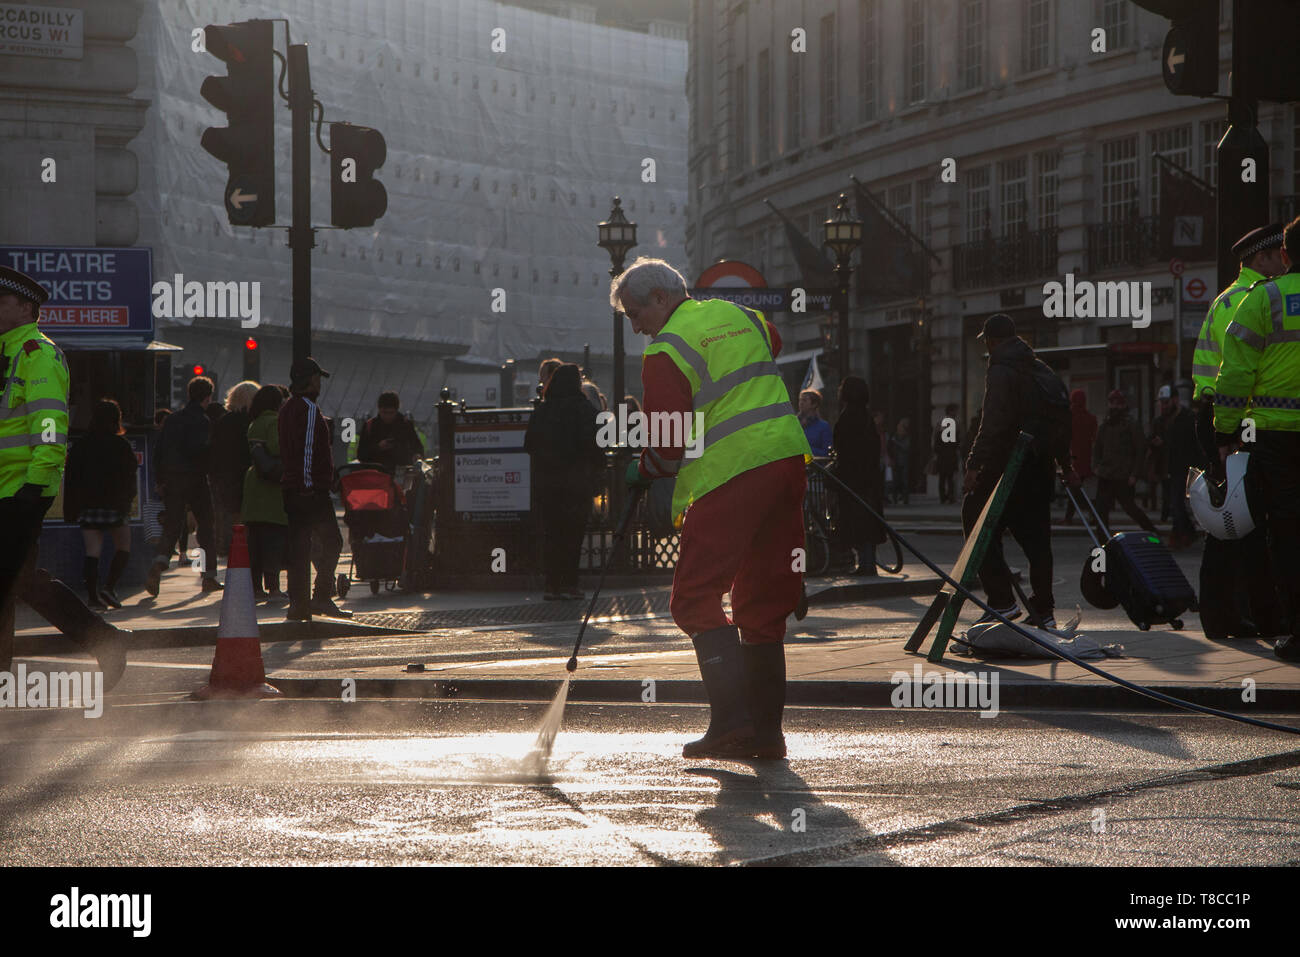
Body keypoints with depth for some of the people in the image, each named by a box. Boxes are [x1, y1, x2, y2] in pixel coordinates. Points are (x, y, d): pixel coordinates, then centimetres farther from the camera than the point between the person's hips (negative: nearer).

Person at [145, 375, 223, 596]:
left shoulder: (172, 419, 11)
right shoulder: (202, 421, -9)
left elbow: (158, 451, 10)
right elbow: (199, 450, -20)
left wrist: (161, 479, 14)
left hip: (171, 479, 5)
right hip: (195, 480, -5)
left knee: (172, 527, 5)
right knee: (206, 528, 10)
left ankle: (158, 566, -21)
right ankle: (209, 576, 11)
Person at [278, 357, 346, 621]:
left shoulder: (286, 409, 18)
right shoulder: (308, 408, -11)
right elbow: (308, 448, -18)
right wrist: (309, 482, -17)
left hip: (290, 488, 9)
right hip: (312, 489, -9)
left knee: (298, 547, 8)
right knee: (331, 542, -4)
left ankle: (299, 605, 7)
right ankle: (321, 597, -8)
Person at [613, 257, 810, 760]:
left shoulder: (666, 350, -7)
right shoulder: (741, 316, 16)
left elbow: (669, 444, -9)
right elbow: (773, 344, 40)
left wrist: (643, 471, 11)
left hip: (727, 476, -8)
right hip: (788, 459, 8)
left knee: (695, 598, 0)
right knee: (763, 599, 12)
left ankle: (731, 718, -11)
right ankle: (765, 730, 12)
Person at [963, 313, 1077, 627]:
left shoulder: (1001, 372, -11)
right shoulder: (1042, 370, 16)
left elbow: (992, 424, -21)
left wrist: (974, 465, -23)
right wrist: (1065, 465, 26)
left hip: (1006, 465, -8)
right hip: (1040, 468, 8)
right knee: (1036, 538, 12)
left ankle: (1002, 601, -8)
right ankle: (1043, 611, 13)